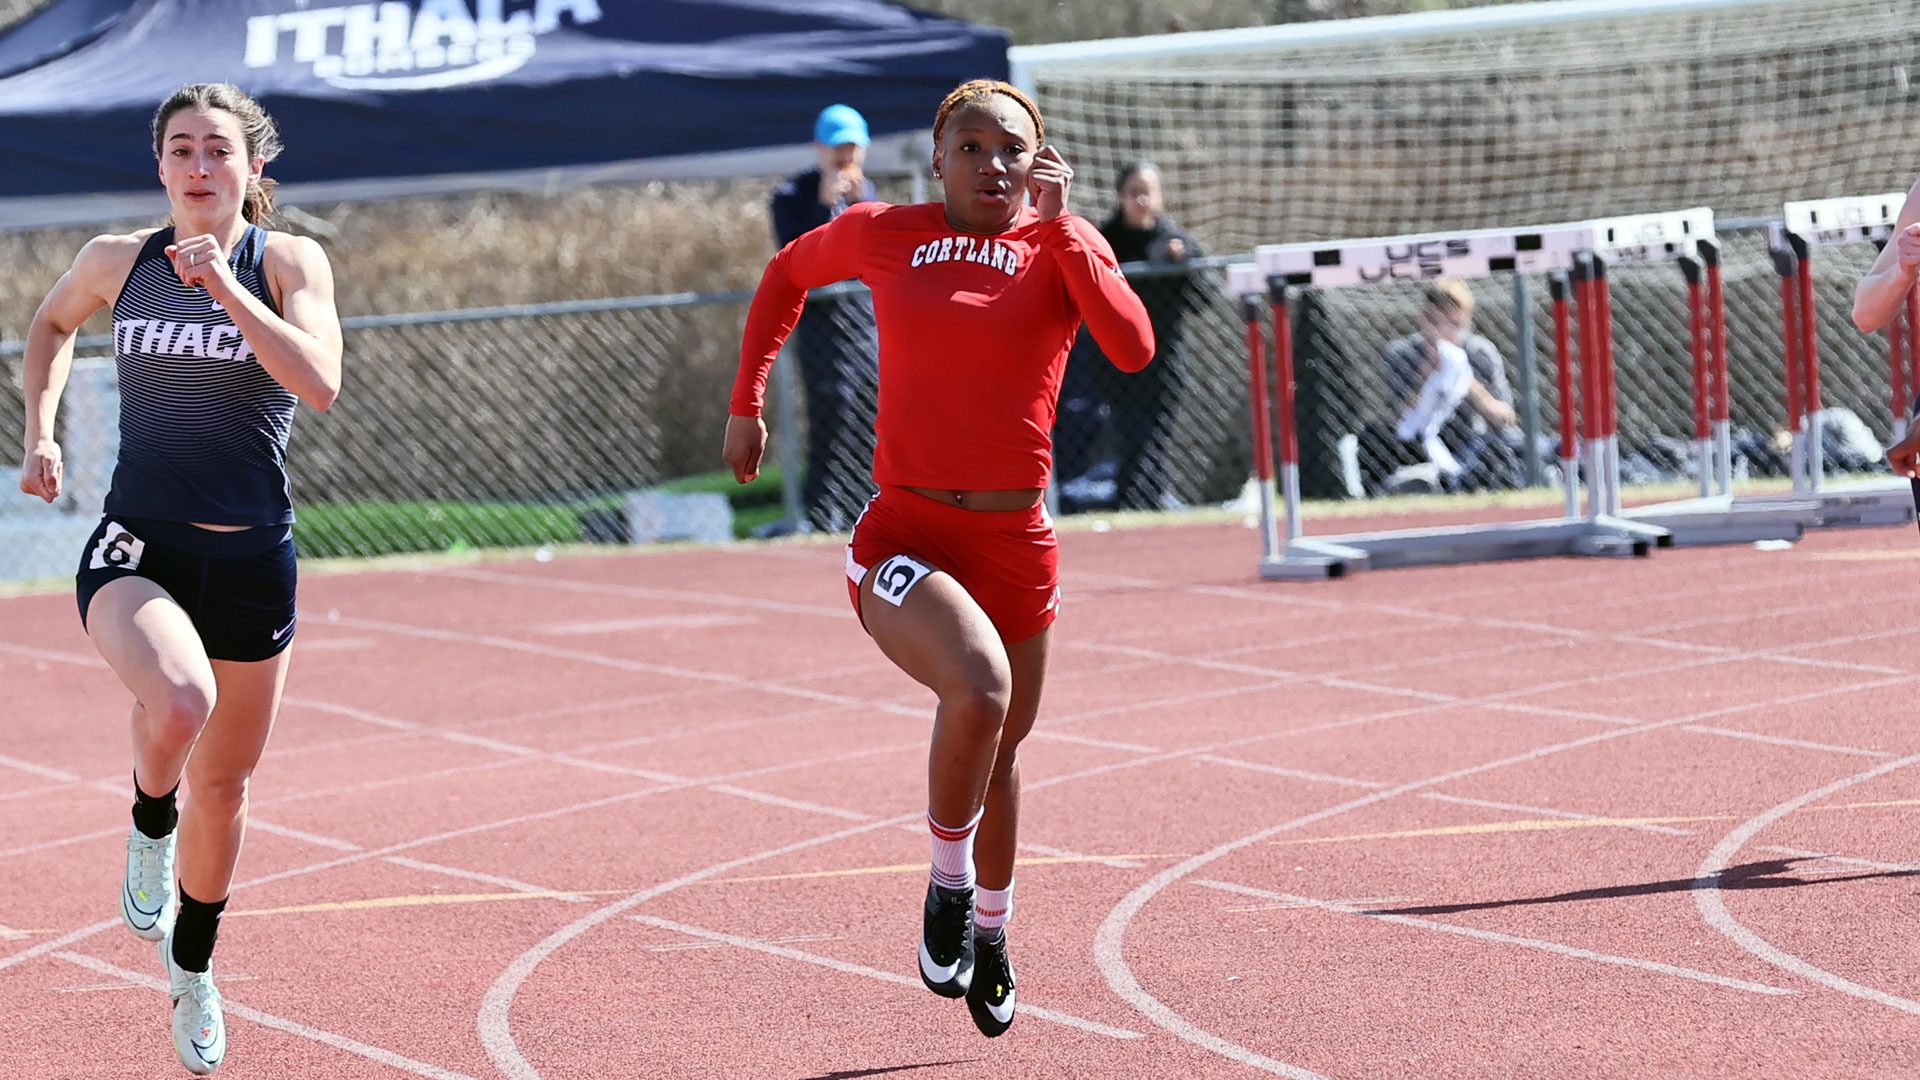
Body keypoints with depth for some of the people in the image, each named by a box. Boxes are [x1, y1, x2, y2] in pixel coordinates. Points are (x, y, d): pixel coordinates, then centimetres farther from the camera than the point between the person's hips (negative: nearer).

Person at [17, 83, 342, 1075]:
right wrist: (40, 427, 12)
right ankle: (149, 823, 1)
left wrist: (226, 288, -26)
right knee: (179, 702, -33)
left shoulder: (288, 261, -4)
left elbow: (320, 383, -21)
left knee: (223, 783, 13)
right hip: (137, 545, -1)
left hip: (250, 556, 1)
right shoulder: (117, 260, 3)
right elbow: (51, 324, 25)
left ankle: (192, 966, 39)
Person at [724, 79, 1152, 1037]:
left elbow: (1133, 348, -18)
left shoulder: (1061, 242, 0)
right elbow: (788, 274, 23)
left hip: (1015, 547, 2)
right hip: (903, 538, -2)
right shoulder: (881, 235, 2)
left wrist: (1060, 225, -17)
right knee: (979, 688, -31)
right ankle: (948, 881, -6)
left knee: (999, 752, 18)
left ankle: (987, 932, 45)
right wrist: (746, 402, 20)